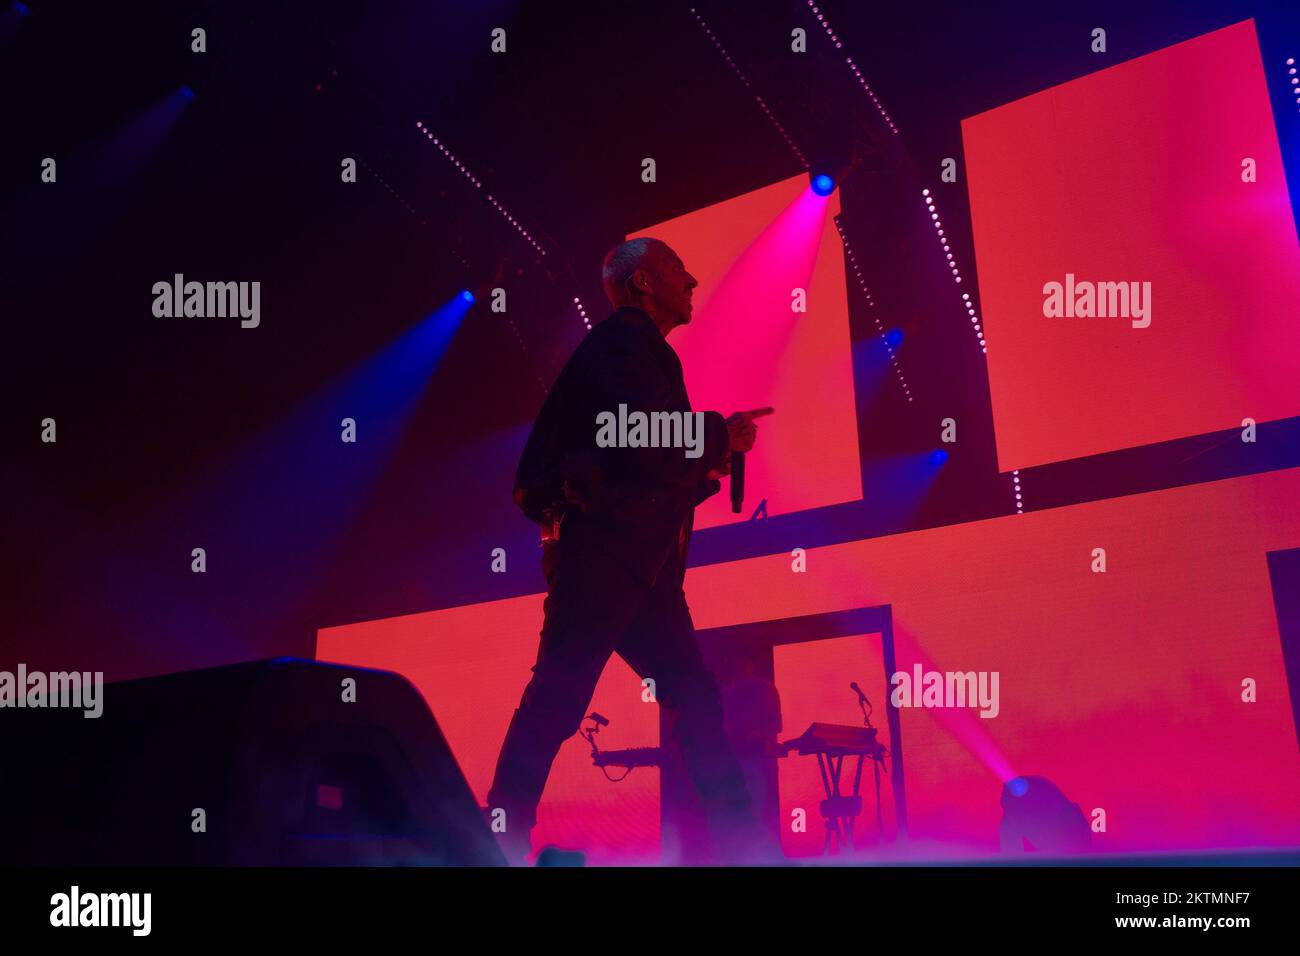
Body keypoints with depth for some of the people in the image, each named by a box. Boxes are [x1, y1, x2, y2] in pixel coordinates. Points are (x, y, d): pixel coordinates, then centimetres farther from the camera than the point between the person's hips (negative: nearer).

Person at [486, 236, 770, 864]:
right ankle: (503, 838, -10)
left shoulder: (639, 349, 27)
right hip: (600, 551, -10)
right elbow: (653, 445, -18)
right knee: (558, 694, -12)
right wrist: (723, 436, -3)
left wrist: (713, 461, 14)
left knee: (695, 696, 7)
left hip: (638, 564, 10)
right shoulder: (625, 340, -3)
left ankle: (737, 837, 11)